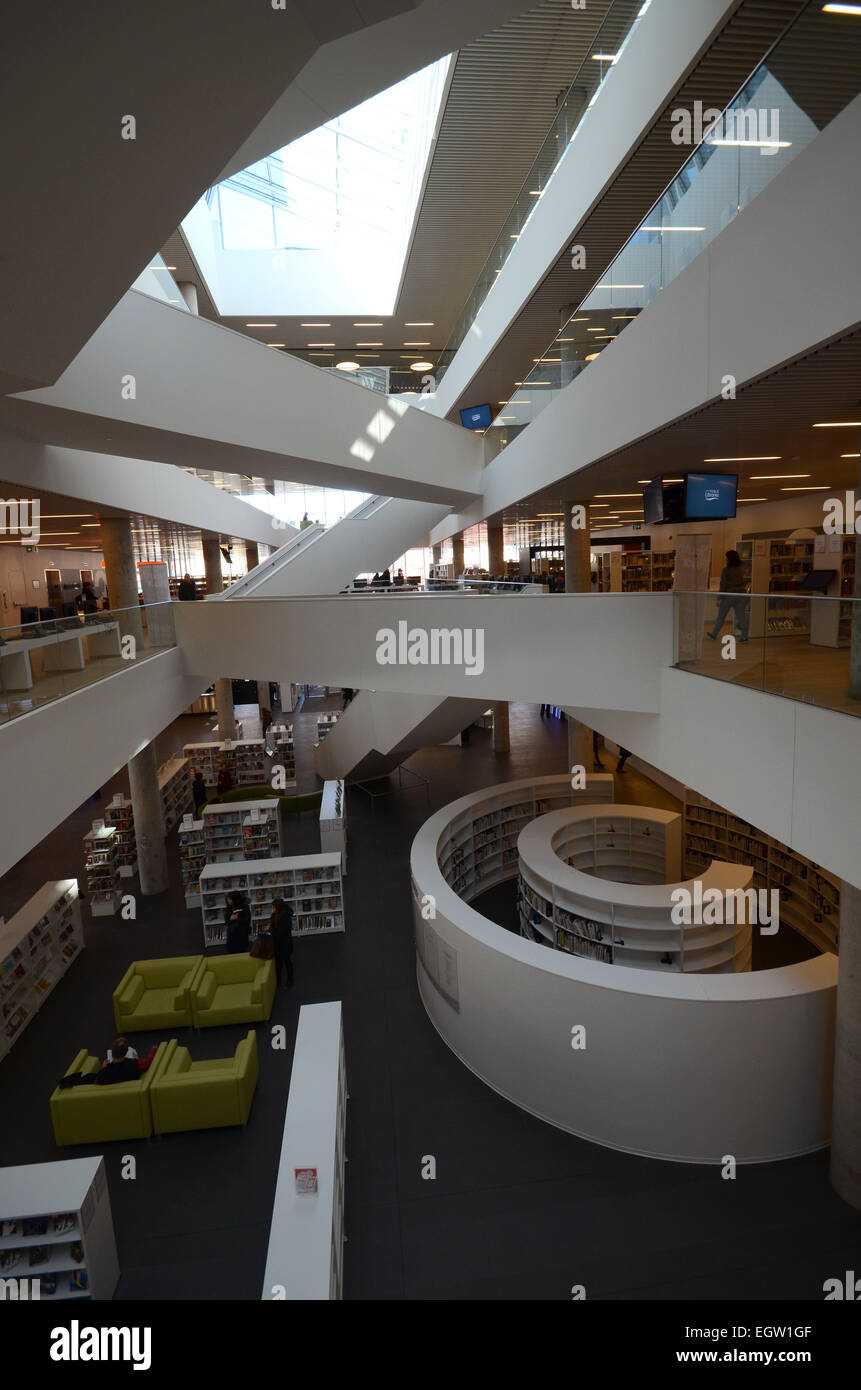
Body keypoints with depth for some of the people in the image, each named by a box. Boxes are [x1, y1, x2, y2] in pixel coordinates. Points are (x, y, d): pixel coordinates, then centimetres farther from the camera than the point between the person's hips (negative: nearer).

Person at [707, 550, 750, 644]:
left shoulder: (726, 570, -11)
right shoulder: (742, 569, 4)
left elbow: (723, 585, -11)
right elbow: (745, 582, 10)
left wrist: (719, 599, -7)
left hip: (729, 595, -4)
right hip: (741, 595, 4)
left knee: (721, 616, 9)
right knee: (741, 616, 5)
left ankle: (714, 635, 20)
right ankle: (744, 636, 0)